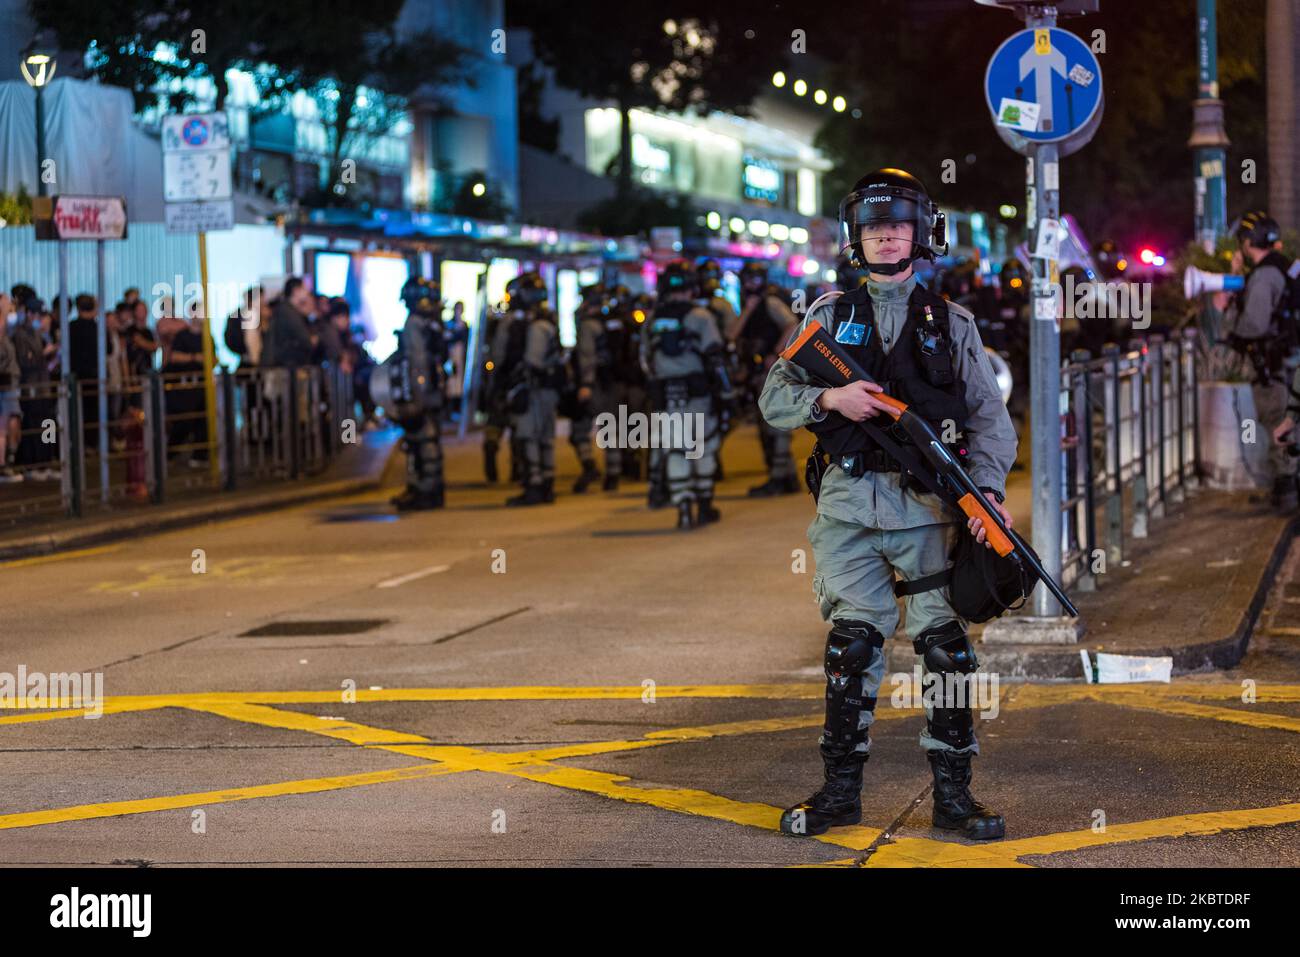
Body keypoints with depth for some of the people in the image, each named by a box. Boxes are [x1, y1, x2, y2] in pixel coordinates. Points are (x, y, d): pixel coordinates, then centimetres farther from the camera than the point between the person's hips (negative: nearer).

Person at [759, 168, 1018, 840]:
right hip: (849, 504, 0)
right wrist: (829, 398, -11)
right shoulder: (829, 317, 10)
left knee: (946, 645, -2)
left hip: (929, 505, 0)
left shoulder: (951, 323, 9)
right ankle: (841, 790, 11)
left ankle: (952, 794, 5)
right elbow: (774, 399, 8)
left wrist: (988, 488, -10)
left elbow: (990, 416, 6)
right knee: (852, 642, 2)